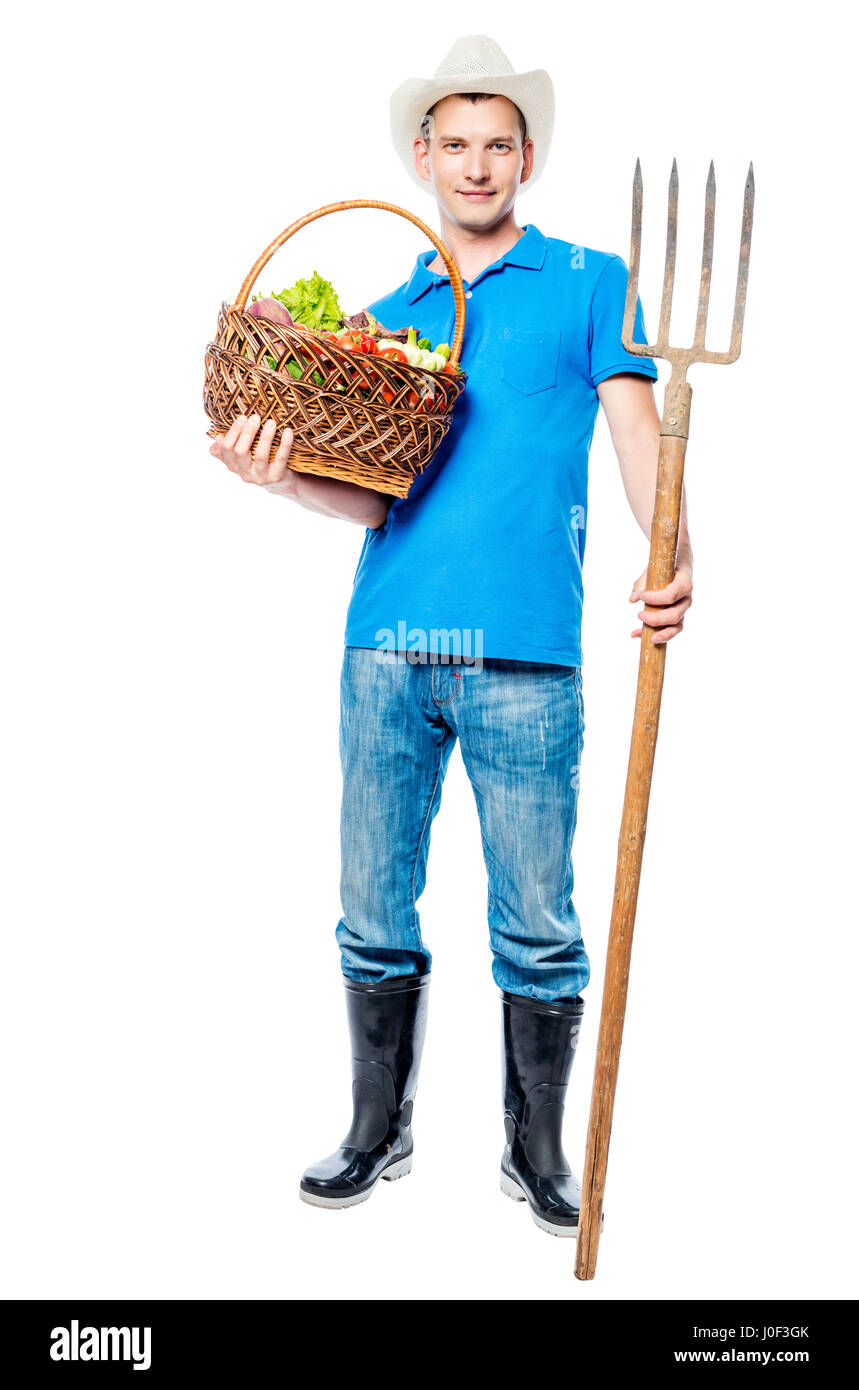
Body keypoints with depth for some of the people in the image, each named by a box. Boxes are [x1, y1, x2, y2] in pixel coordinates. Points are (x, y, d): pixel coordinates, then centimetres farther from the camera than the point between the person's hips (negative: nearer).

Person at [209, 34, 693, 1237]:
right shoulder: (386, 316, 19)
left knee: (538, 924, 4)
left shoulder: (590, 282, 11)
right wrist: (279, 472, -6)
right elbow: (373, 495, 13)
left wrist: (672, 557, -18)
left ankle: (537, 1151, 25)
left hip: (526, 655, -3)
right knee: (373, 912, 9)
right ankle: (379, 1131, 28)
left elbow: (638, 428, 1)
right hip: (386, 650, 3)